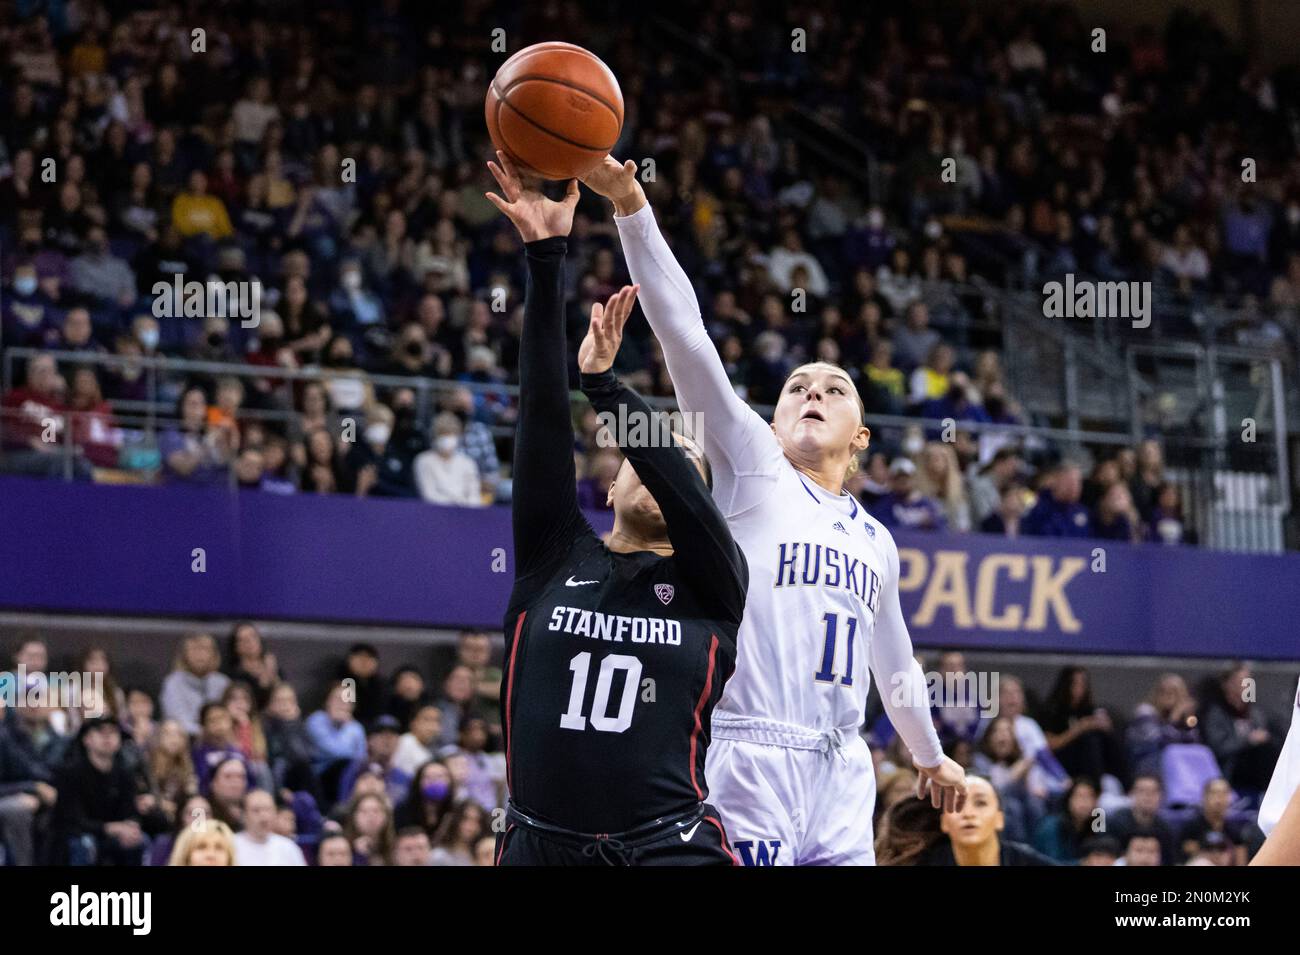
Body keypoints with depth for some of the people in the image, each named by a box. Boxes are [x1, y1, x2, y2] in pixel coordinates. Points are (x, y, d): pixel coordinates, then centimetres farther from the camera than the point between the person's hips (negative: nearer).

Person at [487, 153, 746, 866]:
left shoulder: (710, 585, 8)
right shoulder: (555, 554, 10)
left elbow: (677, 483, -9)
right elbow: (542, 412, 3)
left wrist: (604, 380, -15)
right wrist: (546, 259, -4)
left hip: (668, 845, -2)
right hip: (540, 844, 2)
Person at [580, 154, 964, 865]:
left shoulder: (876, 541, 21)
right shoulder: (752, 470, 5)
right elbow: (682, 331, -6)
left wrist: (929, 755, 47)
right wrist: (632, 207, -16)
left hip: (840, 775, 6)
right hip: (748, 760, -6)